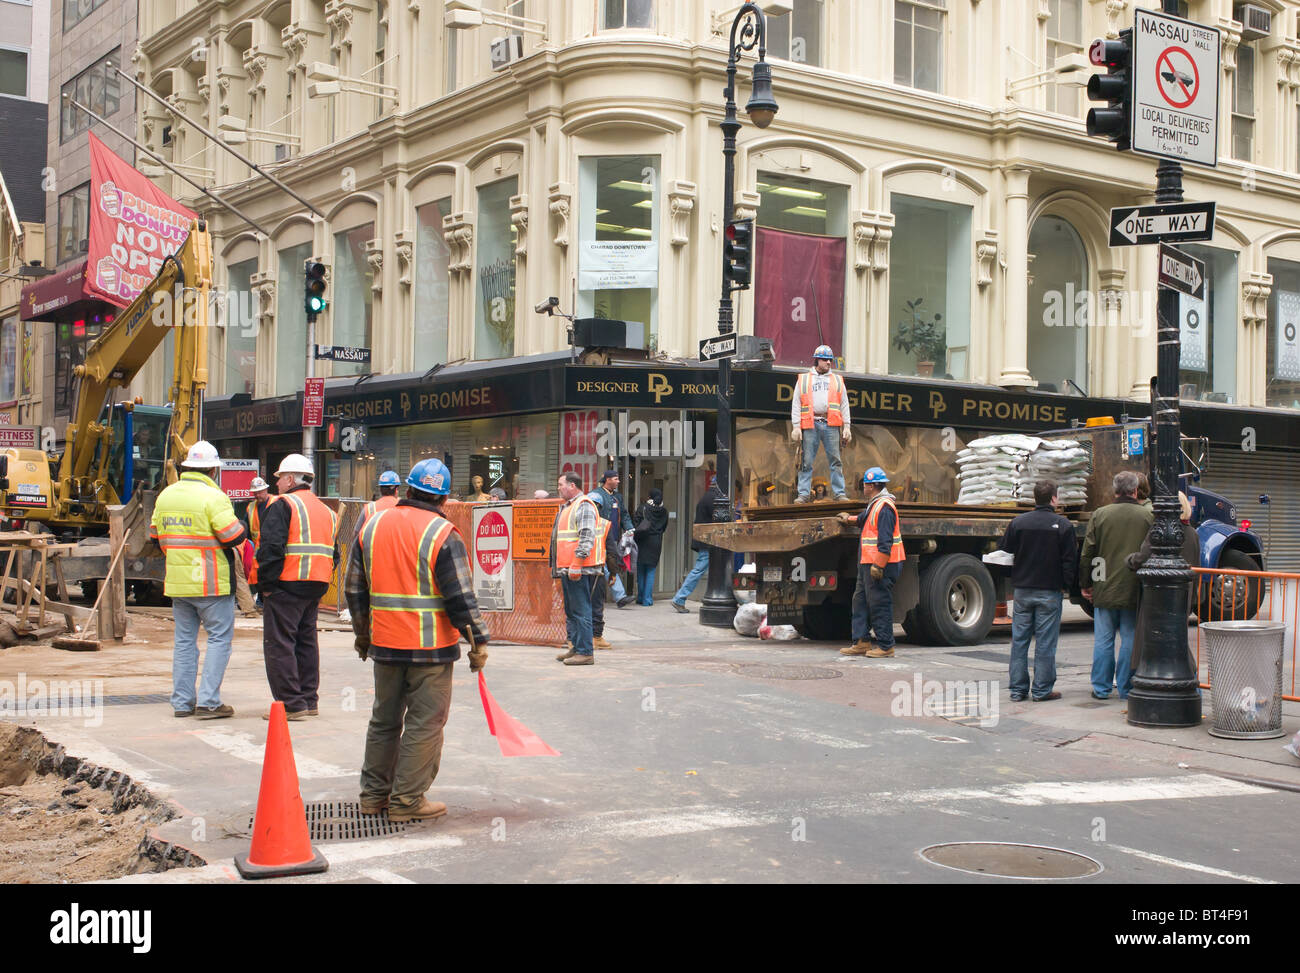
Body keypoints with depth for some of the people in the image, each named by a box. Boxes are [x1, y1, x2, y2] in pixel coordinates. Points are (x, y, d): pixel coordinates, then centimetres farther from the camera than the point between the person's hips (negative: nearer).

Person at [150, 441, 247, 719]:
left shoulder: (165, 496, 9)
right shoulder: (213, 497, -14)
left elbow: (156, 536, 16)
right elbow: (234, 536, -18)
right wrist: (241, 527, 4)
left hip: (177, 581, 7)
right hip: (212, 582, -7)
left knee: (184, 639, 14)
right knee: (219, 638, 1)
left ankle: (182, 701, 15)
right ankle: (208, 702, -4)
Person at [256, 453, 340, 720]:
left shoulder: (283, 505, -8)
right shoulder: (326, 511, 17)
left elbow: (271, 548, -17)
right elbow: (334, 554, 18)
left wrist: (266, 583, -10)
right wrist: (321, 582, 18)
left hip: (287, 586, -8)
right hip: (316, 587, 8)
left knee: (279, 643, -3)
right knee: (306, 641, 17)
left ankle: (290, 703, -5)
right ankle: (309, 700, 21)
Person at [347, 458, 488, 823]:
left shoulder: (372, 526, 6)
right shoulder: (443, 534, -11)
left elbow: (355, 590, 12)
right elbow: (461, 597, -14)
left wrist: (362, 634, 24)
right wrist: (478, 642, -5)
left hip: (385, 643, 6)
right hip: (430, 646, -5)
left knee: (384, 719, 18)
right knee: (424, 723, 3)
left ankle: (374, 793, 24)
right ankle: (406, 801, 6)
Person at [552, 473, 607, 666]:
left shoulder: (584, 506, -11)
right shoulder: (568, 507, 21)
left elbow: (587, 538, -20)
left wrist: (576, 565, -23)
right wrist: (560, 569, 24)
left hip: (580, 569, -11)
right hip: (567, 569, 11)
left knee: (580, 610, -8)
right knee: (571, 611, 15)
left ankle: (585, 653, -6)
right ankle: (575, 648, 23)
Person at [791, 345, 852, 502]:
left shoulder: (837, 380, 20)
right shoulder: (803, 380, 15)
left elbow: (844, 405, 16)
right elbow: (796, 405, 9)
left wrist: (846, 427, 6)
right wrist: (796, 427, -2)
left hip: (831, 424, 1)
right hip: (810, 425, -1)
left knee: (835, 460, -2)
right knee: (806, 461, -3)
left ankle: (840, 493, 0)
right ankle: (803, 494, 0)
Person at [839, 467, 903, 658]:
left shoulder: (884, 507, -16)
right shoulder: (874, 506, 17)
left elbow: (885, 541, -23)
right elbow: (864, 519, 41)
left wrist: (878, 565, -25)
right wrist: (849, 518, 57)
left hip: (881, 565, -11)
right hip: (868, 564, 11)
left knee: (879, 605, -6)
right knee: (861, 600, 13)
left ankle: (885, 646, -1)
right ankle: (861, 642, 17)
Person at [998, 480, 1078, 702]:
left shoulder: (1018, 523, 0)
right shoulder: (1063, 526, -7)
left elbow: (1005, 553, 7)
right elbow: (1070, 560, -6)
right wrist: (1065, 585, 5)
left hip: (1022, 591, 3)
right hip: (1049, 592, -3)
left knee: (1019, 640, 8)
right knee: (1045, 642, 2)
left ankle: (1017, 689, 11)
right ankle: (1042, 690, 5)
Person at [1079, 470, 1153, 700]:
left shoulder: (1099, 515, -1)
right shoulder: (1148, 517, -2)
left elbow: (1087, 553, 1)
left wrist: (1084, 584, 10)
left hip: (1105, 589, 0)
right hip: (1135, 591, 0)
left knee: (1103, 640, 7)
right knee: (1130, 639, 5)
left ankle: (1101, 687, 11)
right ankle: (1126, 688, 9)